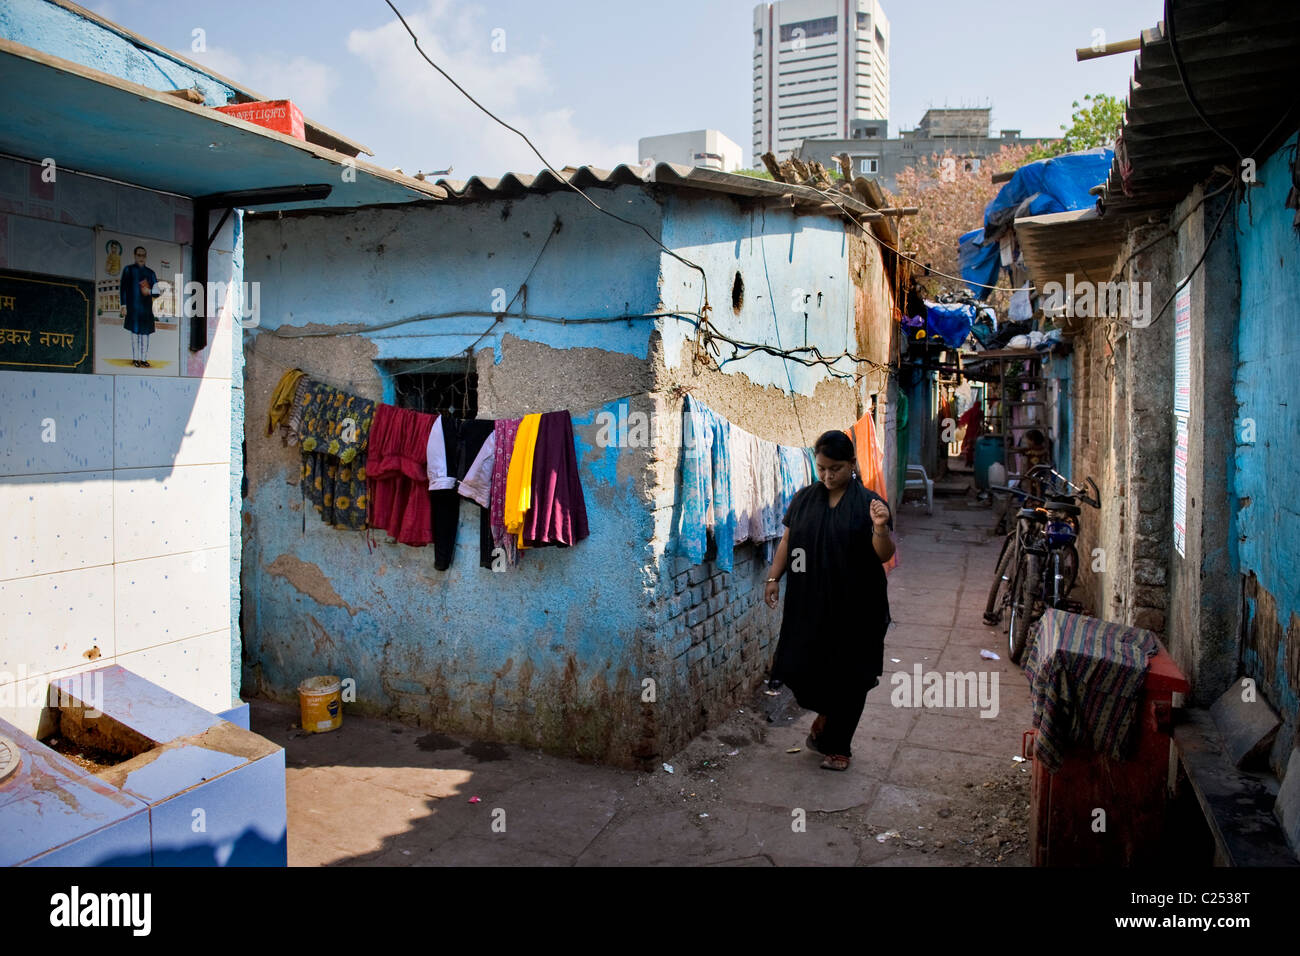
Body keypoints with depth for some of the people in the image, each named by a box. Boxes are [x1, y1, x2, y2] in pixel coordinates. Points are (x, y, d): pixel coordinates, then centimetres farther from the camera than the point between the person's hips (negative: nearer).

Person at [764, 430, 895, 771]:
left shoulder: (868, 502, -6)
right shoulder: (804, 499, 5)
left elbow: (884, 555, -11)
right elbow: (787, 541, 10)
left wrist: (880, 527, -29)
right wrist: (773, 577, 0)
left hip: (854, 607, -3)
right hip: (809, 603, 3)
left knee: (848, 677, 7)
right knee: (801, 667, 4)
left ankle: (838, 747, 26)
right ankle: (825, 712, 37)